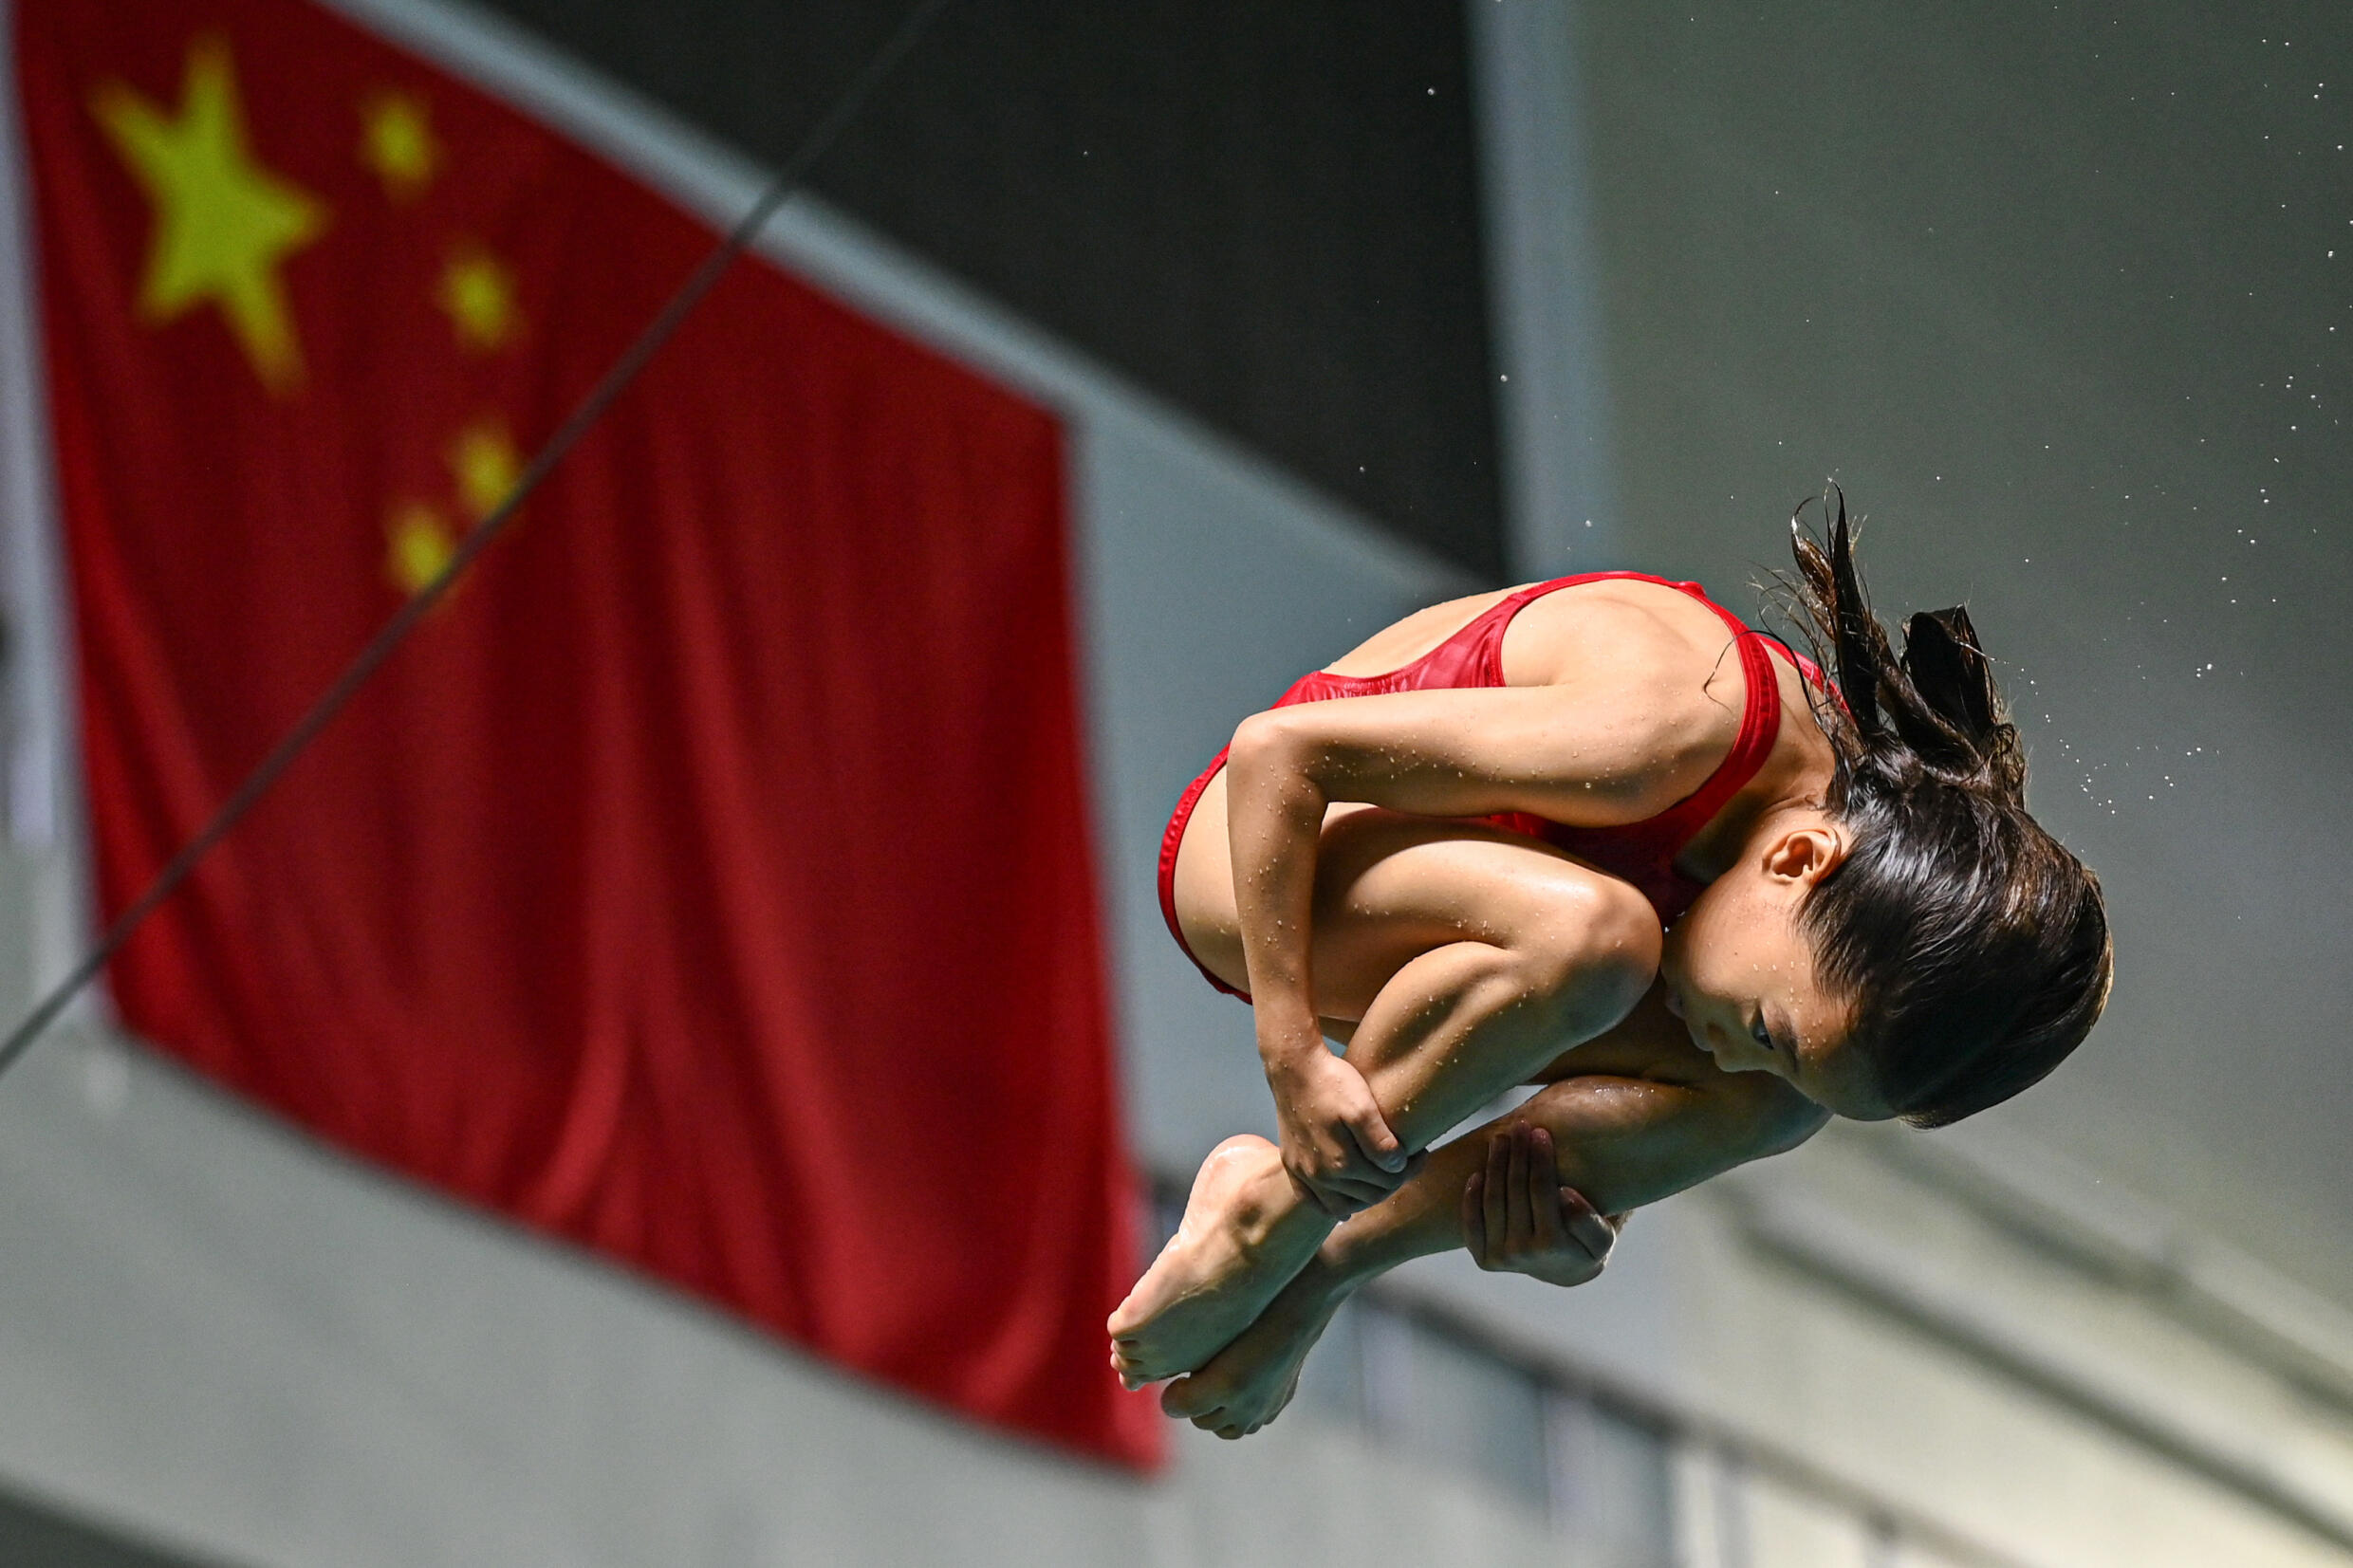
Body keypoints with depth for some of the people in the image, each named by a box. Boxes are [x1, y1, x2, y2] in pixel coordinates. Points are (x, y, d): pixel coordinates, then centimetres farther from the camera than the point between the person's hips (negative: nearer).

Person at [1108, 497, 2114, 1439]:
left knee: (1775, 1106, -13)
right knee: (1587, 928, -38)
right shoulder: (1664, 732, -37)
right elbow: (1276, 752, -32)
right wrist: (1294, 1065, -33)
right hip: (1263, 838, -8)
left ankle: (1331, 1258, -11)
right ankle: (1268, 1214, -19)